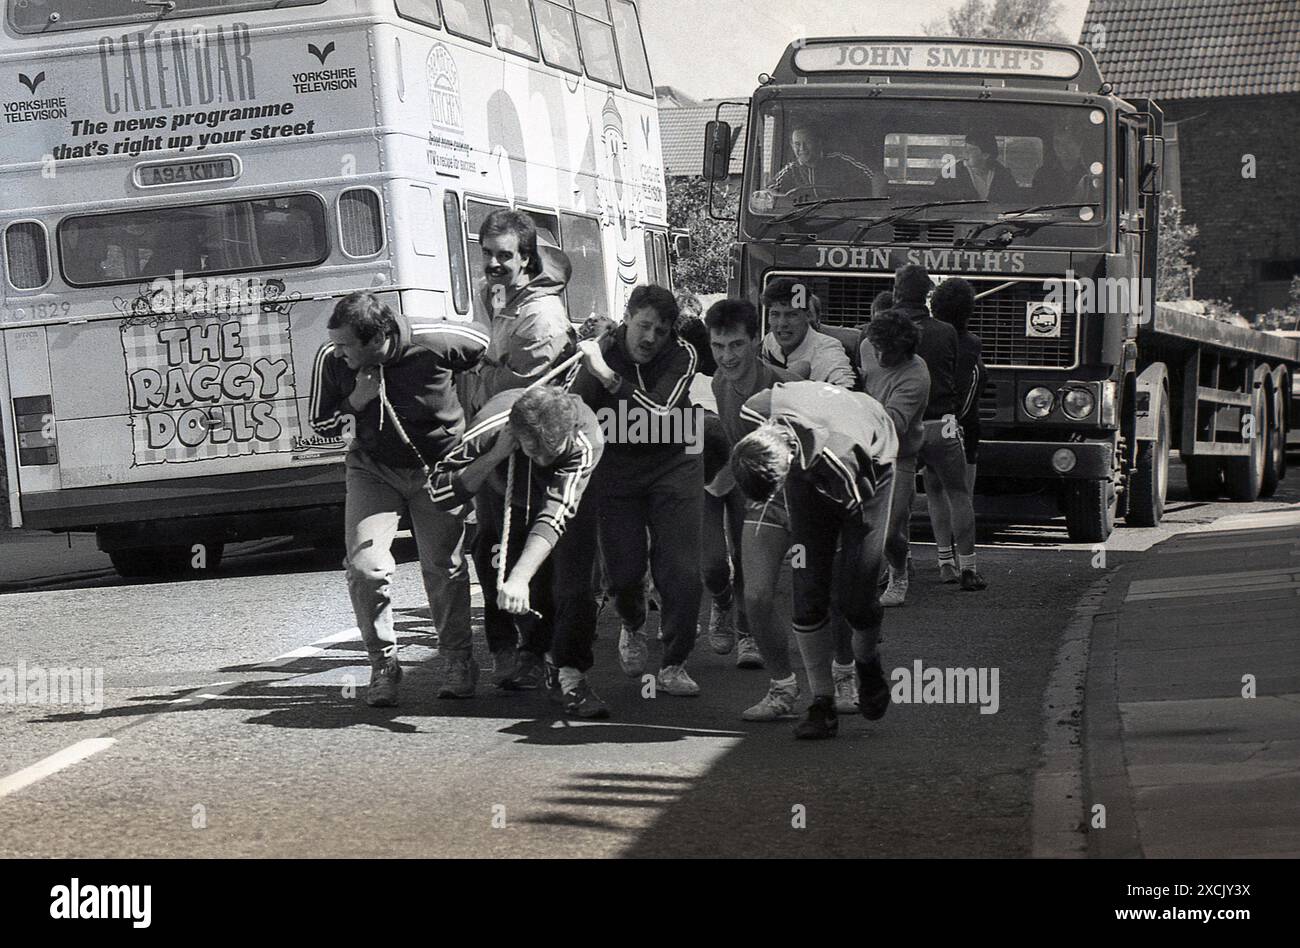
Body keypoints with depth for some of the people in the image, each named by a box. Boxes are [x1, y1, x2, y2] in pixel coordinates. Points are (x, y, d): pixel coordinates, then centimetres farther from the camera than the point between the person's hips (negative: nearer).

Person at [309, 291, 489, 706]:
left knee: (443, 567, 1)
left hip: (437, 465, -1)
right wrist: (356, 403, -23)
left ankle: (459, 659, 21)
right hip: (372, 466, 2)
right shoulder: (331, 360, -19)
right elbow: (321, 424, -1)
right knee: (365, 564, -14)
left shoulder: (434, 342, -26)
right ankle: (384, 663, 2)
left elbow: (494, 350, -4)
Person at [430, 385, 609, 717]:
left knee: (574, 581, -17)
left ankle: (567, 673, -9)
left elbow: (555, 515, -49)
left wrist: (519, 577, -60)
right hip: (504, 494, 1)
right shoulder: (490, 428, -39)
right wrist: (496, 456, -45)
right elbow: (441, 493, -32)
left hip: (568, 493, -1)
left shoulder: (586, 441, -42)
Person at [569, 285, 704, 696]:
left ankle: (674, 666, 6)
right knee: (623, 570, 0)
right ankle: (633, 628, 36)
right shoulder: (598, 353, -10)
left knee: (681, 573, -9)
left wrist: (608, 377, -29)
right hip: (616, 472, 0)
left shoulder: (682, 356, -11)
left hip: (673, 467, 0)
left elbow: (660, 416, -25)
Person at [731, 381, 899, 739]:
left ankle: (867, 662, 22)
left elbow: (852, 507, -24)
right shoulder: (754, 413, -31)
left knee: (853, 596, -11)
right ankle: (823, 704, 2)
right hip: (806, 471, 4)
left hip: (869, 470, -4)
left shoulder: (839, 457, -46)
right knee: (807, 594, -6)